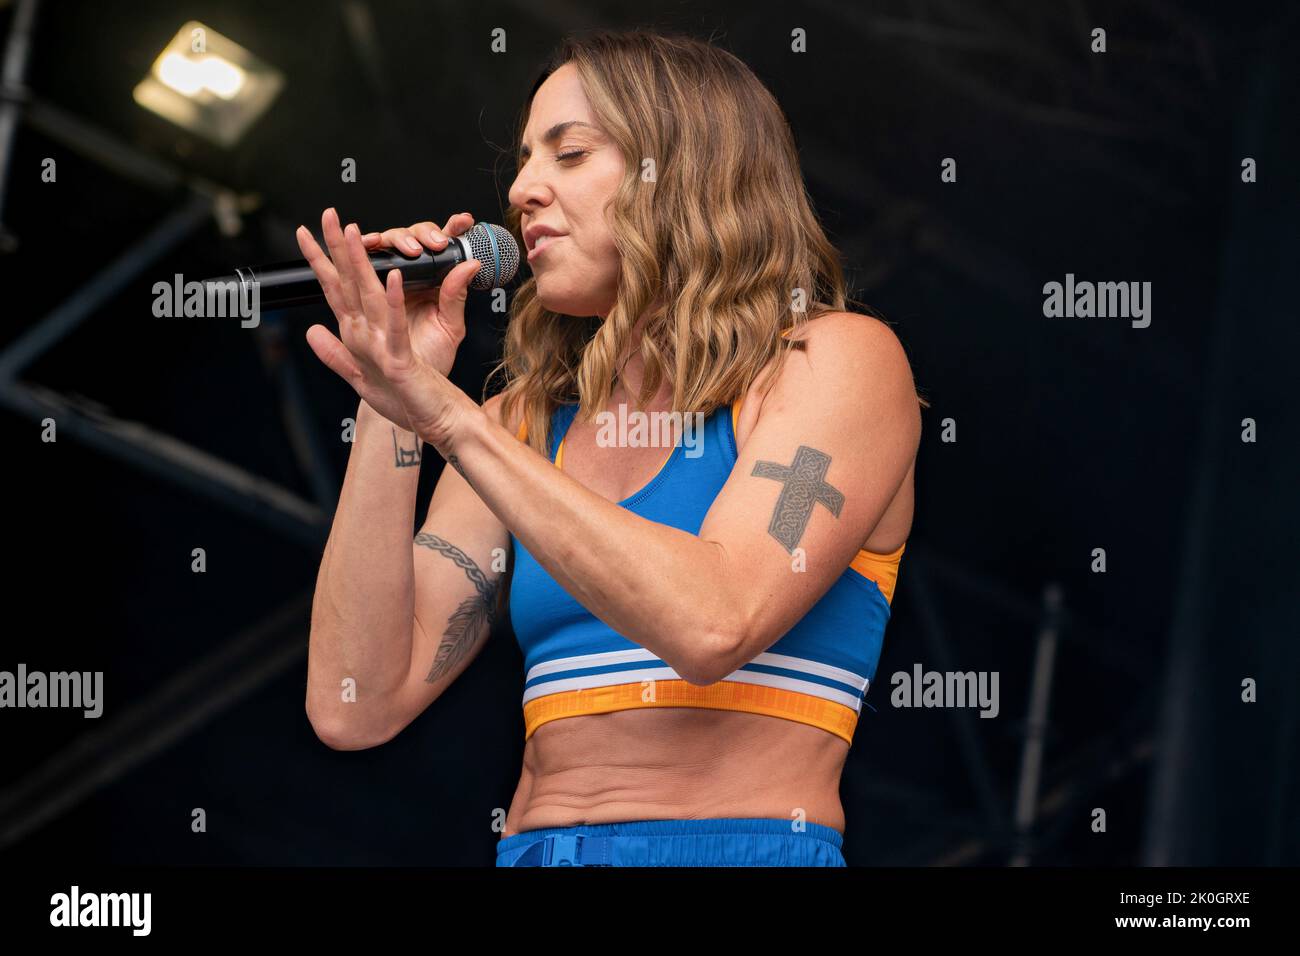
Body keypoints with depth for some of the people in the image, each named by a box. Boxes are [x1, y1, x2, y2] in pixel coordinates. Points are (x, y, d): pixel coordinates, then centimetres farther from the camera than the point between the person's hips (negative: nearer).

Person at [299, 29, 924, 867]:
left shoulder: (840, 360, 2)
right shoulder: (523, 428, 14)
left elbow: (715, 624, -15)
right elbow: (356, 708, 4)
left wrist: (449, 418, -14)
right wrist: (391, 409, 3)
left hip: (742, 846, -4)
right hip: (532, 843, 4)